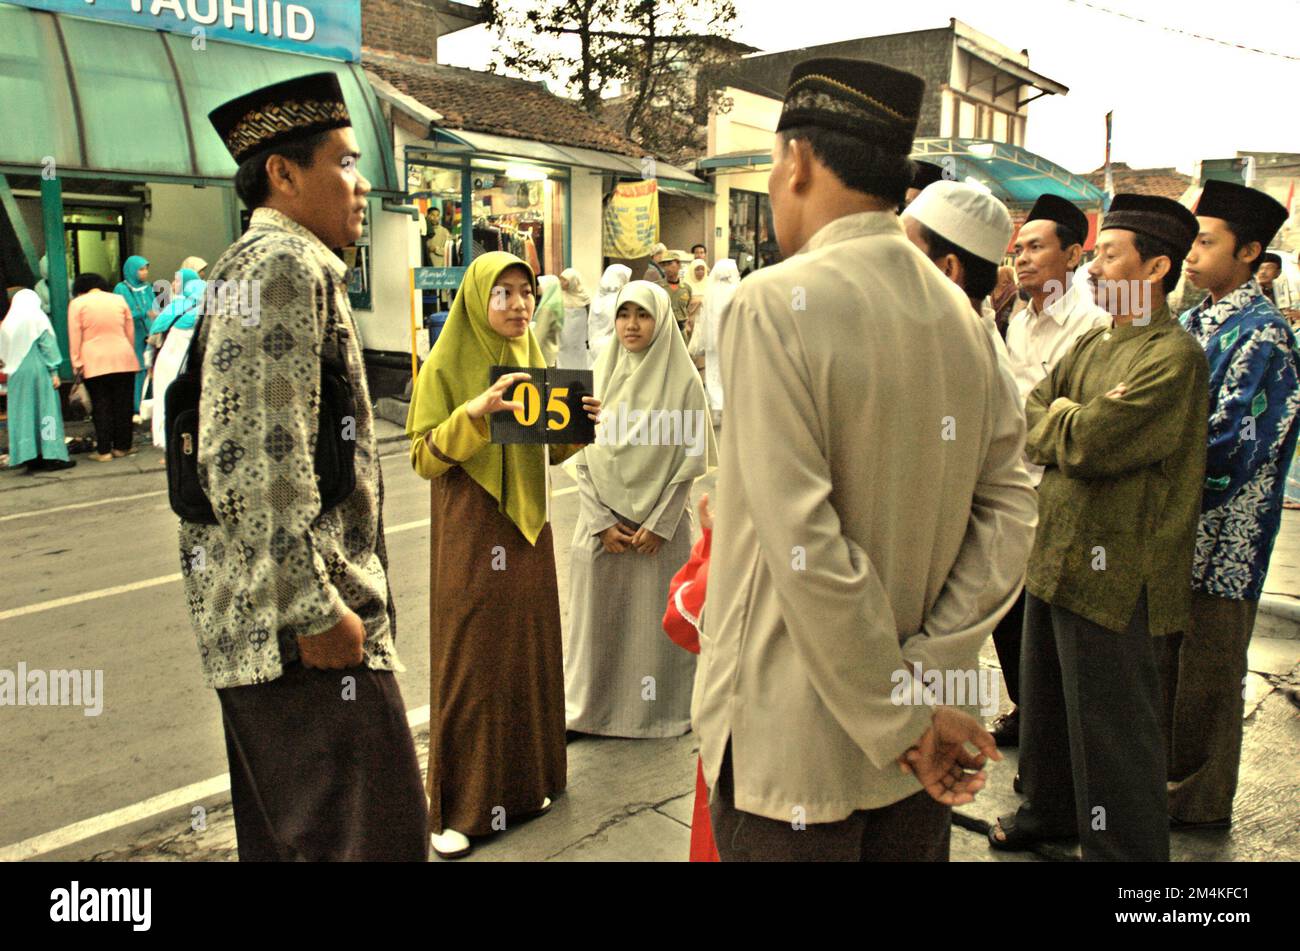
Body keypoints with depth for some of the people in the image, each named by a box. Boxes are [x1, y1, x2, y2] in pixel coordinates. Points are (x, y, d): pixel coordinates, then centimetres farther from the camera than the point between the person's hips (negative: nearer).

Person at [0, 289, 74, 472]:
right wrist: (54, 371, -10)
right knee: (45, 410, -2)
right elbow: (47, 346, -10)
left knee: (23, 414, 6)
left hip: (16, 375, 5)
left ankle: (30, 458, 6)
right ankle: (51, 455, -6)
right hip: (39, 371, -4)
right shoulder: (38, 318, -3)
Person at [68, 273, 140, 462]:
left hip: (94, 363, -2)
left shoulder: (77, 303, 3)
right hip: (123, 359, 2)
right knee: (123, 404, 7)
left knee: (101, 406, 3)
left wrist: (77, 363, 2)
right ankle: (122, 446, 11)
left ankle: (103, 450, 3)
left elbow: (74, 336, -1)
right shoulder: (119, 299, 10)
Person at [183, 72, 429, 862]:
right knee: (375, 833, -6)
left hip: (257, 618, 11)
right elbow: (261, 456, -23)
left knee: (282, 833, 19)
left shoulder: (253, 264, 20)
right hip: (298, 619, -11)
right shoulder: (287, 265, -12)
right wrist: (315, 609, -21)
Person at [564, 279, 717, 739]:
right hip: (602, 524, 3)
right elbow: (581, 457, 4)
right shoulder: (600, 377, 5)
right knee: (598, 618, 8)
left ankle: (659, 710, 22)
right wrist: (602, 523, -5)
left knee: (655, 620, 5)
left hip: (661, 525, -2)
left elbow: (693, 460, -6)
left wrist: (659, 524, -11)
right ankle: (592, 705, 25)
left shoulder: (683, 381, -4)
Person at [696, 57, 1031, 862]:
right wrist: (930, 670, -6)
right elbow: (1009, 504, -1)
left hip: (794, 744, -6)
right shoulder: (959, 312, 2)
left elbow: (805, 547, -24)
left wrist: (904, 721, -15)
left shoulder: (773, 304, -18)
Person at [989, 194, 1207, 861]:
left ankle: (1122, 848, 21)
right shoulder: (1093, 343, 12)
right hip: (1054, 553, 9)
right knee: (1046, 700, 23)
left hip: (1112, 571, -9)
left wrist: (1058, 419, -5)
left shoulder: (1174, 356, -17)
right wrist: (1071, 425, -11)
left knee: (1111, 730, 4)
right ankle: (1050, 811, 43)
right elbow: (1027, 418, 8)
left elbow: (1088, 444, -25)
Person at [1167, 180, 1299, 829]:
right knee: (1165, 653, 17)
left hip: (1222, 534, -8)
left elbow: (1226, 441, -21)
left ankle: (1200, 801, 21)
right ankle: (1166, 772, 33)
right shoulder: (1198, 319, 11)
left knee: (1208, 670, 5)